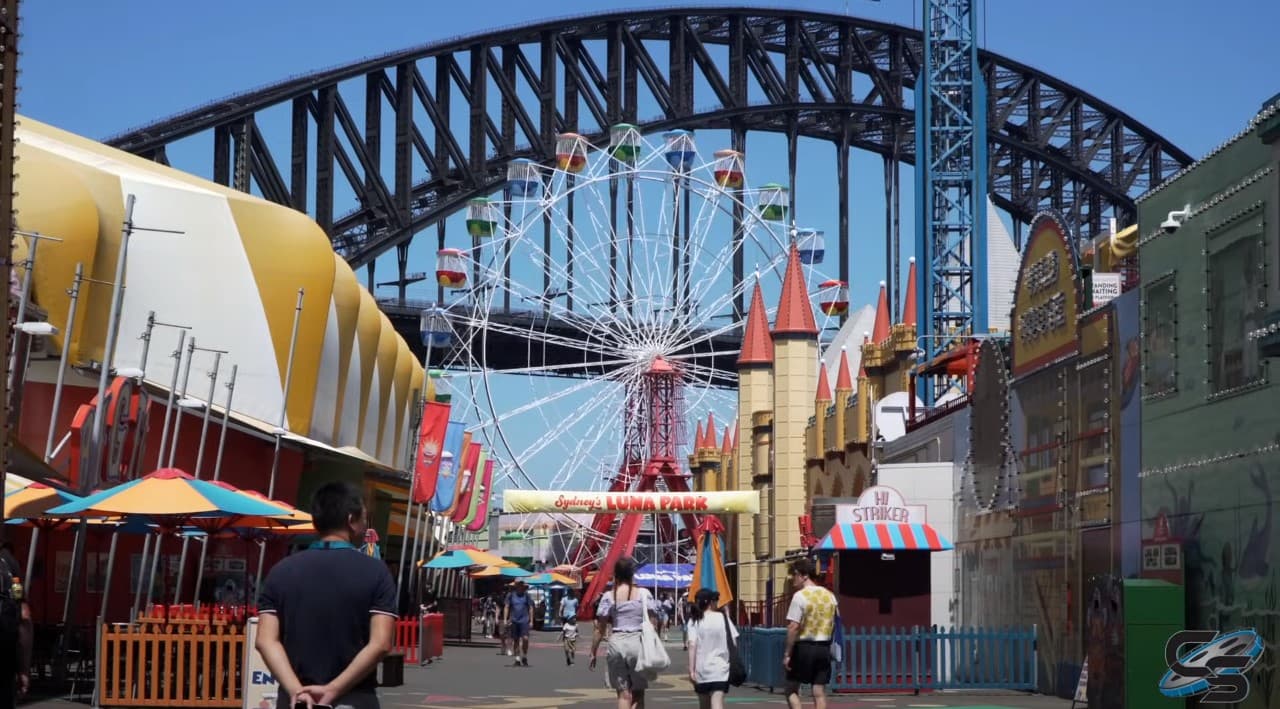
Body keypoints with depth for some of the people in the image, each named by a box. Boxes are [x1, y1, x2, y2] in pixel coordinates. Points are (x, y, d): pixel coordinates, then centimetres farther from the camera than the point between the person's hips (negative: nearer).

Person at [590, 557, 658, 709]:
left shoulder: (609, 597, 0)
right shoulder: (644, 594, -1)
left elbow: (600, 629, 1)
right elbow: (653, 622, -2)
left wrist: (593, 653, 9)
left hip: (616, 643, 1)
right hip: (638, 642, -1)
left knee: (623, 694, 7)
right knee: (638, 693, 10)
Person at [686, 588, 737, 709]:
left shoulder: (694, 621, -1)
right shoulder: (723, 618, 1)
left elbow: (692, 646, -10)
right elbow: (734, 642, 2)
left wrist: (691, 670, -10)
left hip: (701, 669, 1)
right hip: (720, 668, -1)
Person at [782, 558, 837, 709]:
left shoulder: (800, 596, -11)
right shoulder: (830, 595, 8)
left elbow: (793, 627, -15)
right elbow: (833, 625, 13)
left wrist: (787, 654, -12)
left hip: (804, 647, -5)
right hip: (824, 647, 5)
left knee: (792, 688, 7)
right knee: (820, 692, 7)